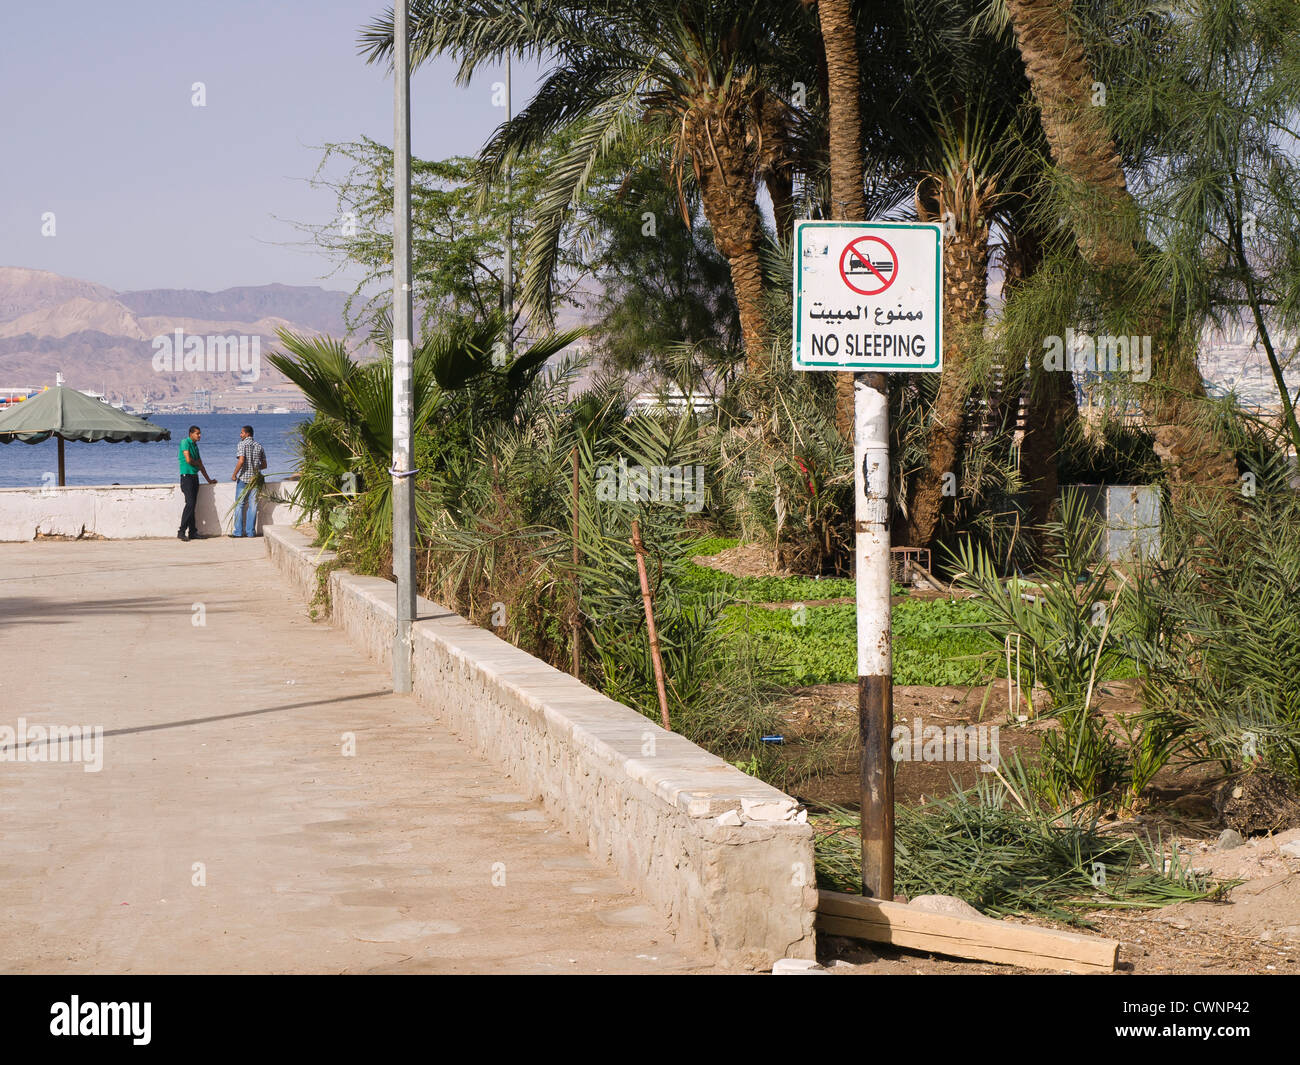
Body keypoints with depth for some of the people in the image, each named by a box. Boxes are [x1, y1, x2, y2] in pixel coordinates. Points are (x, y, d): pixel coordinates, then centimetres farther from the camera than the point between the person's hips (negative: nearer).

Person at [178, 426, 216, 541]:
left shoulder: (195, 446, 19)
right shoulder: (185, 442, -7)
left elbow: (200, 465, 25)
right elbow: (188, 460, -18)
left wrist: (209, 480, 27)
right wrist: (197, 463, 3)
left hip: (194, 477, 8)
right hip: (187, 476, -8)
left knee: (193, 505, 6)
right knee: (189, 504, -16)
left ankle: (192, 532, 7)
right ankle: (181, 532, -15)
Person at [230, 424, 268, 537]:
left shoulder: (242, 444, -7)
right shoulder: (259, 446, 10)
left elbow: (241, 461, -19)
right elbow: (264, 465, 12)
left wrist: (234, 474, -10)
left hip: (243, 478, -4)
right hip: (255, 479, 4)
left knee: (239, 504, 2)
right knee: (252, 505, 6)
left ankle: (239, 531, 1)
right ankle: (251, 531, 5)